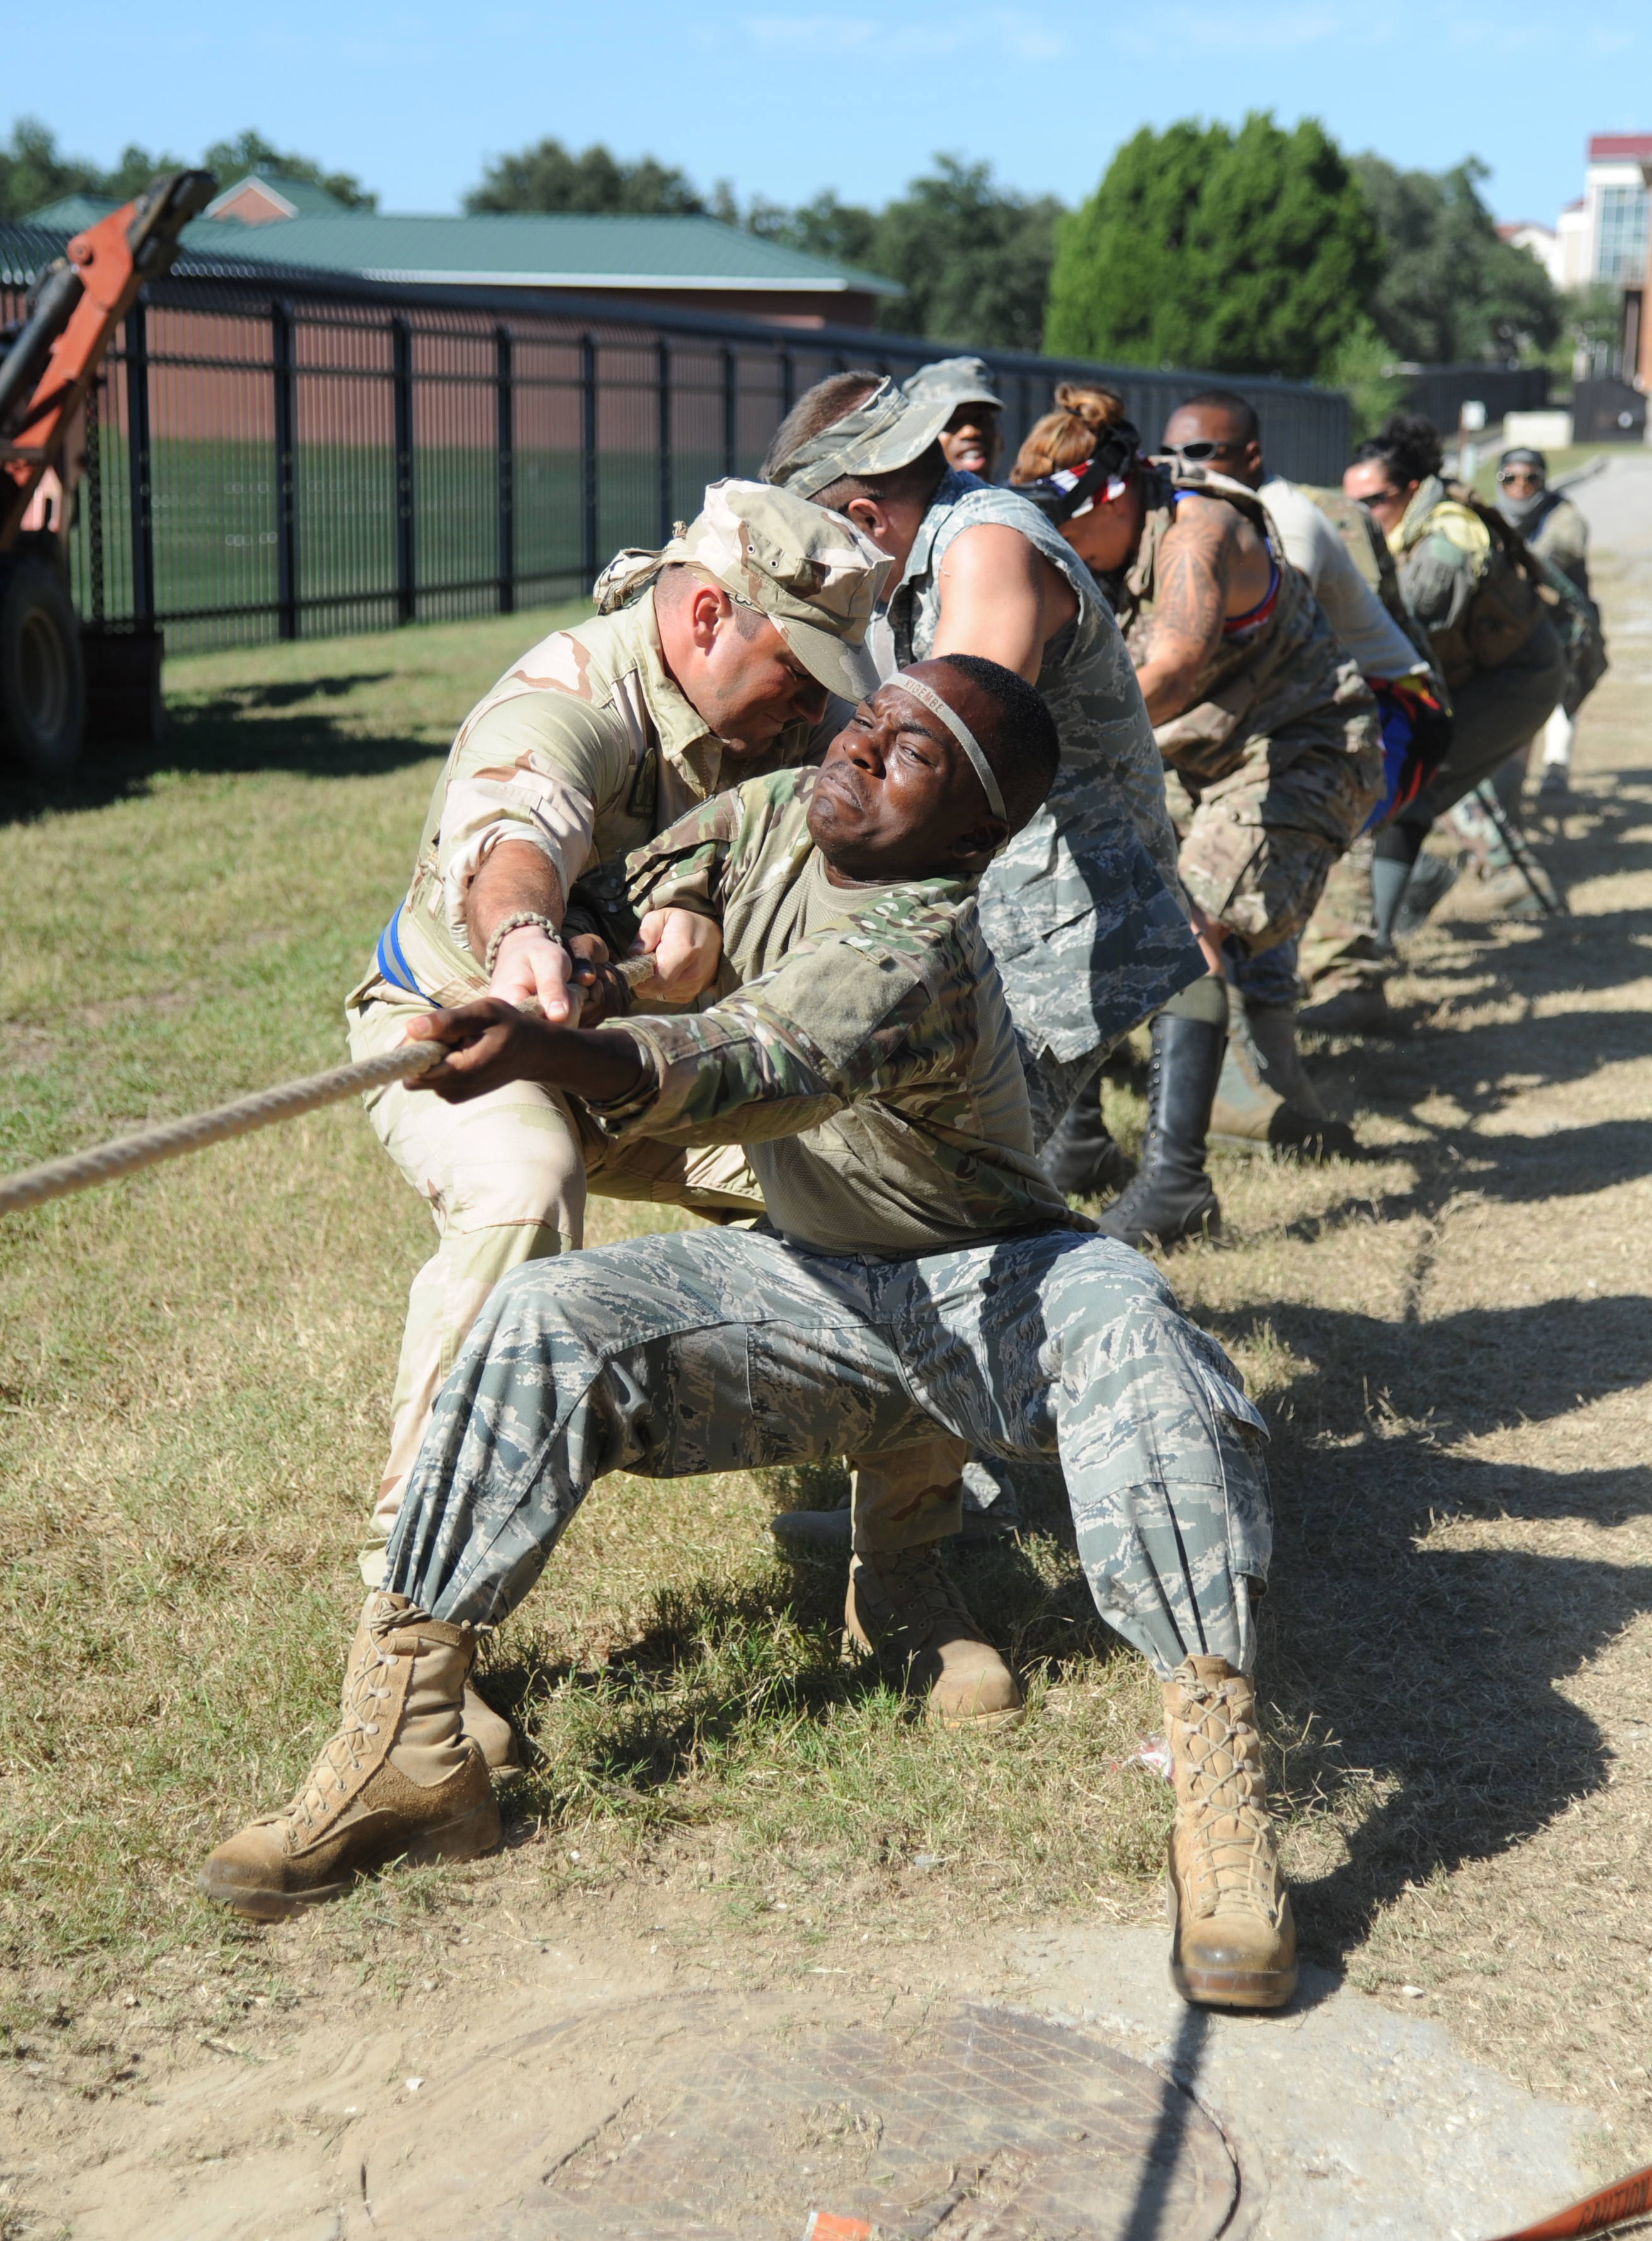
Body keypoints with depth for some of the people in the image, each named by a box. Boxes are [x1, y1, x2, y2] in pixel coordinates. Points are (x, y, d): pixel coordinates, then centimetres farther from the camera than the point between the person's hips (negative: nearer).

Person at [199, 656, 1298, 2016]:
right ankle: (405, 1742, -17)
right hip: (816, 1287, 6)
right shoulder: (774, 819, -2)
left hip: (991, 1298, -6)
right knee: (547, 1320, -17)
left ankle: (1218, 1776, -42)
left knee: (1124, 1318, -39)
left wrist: (547, 1053, -64)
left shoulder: (919, 948, -27)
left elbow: (758, 1070, -48)